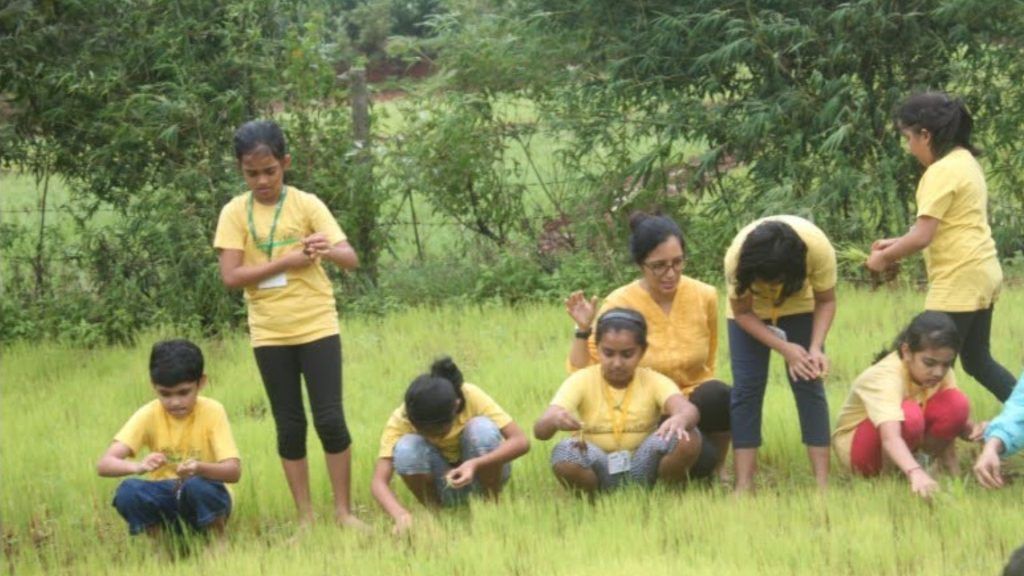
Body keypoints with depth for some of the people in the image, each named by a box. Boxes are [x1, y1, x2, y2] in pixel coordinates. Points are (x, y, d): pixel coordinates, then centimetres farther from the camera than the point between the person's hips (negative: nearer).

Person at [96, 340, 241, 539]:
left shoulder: (212, 412, -13)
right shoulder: (148, 415, -10)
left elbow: (234, 471, -20)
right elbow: (104, 464, -19)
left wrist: (199, 468, -42)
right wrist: (138, 466, -41)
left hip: (204, 500, -1)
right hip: (165, 506, 2)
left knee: (198, 484, -35)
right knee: (128, 491, -28)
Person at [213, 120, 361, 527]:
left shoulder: (306, 205, -3)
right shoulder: (236, 213, -1)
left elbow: (350, 259, -9)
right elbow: (230, 276, -11)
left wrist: (328, 250, -32)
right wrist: (286, 262, -18)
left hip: (317, 325, -1)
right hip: (269, 333, 1)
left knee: (330, 419, -4)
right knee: (289, 426, 7)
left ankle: (343, 510, 7)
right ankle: (305, 517, 14)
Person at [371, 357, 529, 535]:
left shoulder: (471, 397, -28)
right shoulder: (400, 420, -26)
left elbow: (521, 442, -32)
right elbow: (378, 482, -32)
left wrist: (475, 465, -46)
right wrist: (401, 515, -52)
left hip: (483, 469, 0)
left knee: (481, 428, -32)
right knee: (406, 449, -31)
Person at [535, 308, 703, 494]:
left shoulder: (654, 382, -4)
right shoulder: (581, 381, -5)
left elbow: (689, 410, -26)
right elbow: (540, 430, -19)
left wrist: (679, 419, -52)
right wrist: (554, 420, -45)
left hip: (642, 470, 0)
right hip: (597, 471, 0)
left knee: (687, 438, -27)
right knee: (565, 453, -34)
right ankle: (591, 498, -6)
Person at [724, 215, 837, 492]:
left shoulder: (819, 249, -37)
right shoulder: (737, 258, -37)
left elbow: (826, 302, -17)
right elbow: (742, 312, -20)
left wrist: (815, 348, -31)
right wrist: (785, 349, -30)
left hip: (799, 306, 1)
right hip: (751, 310, 0)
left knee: (809, 383, -9)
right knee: (746, 386, -10)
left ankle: (822, 482, -8)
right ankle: (743, 486, -10)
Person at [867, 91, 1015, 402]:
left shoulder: (942, 172, -17)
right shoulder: (966, 161, 13)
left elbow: (923, 236, -21)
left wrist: (885, 257, -5)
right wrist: (897, 244, 13)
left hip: (959, 281, -10)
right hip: (981, 273, 10)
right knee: (977, 360, 16)